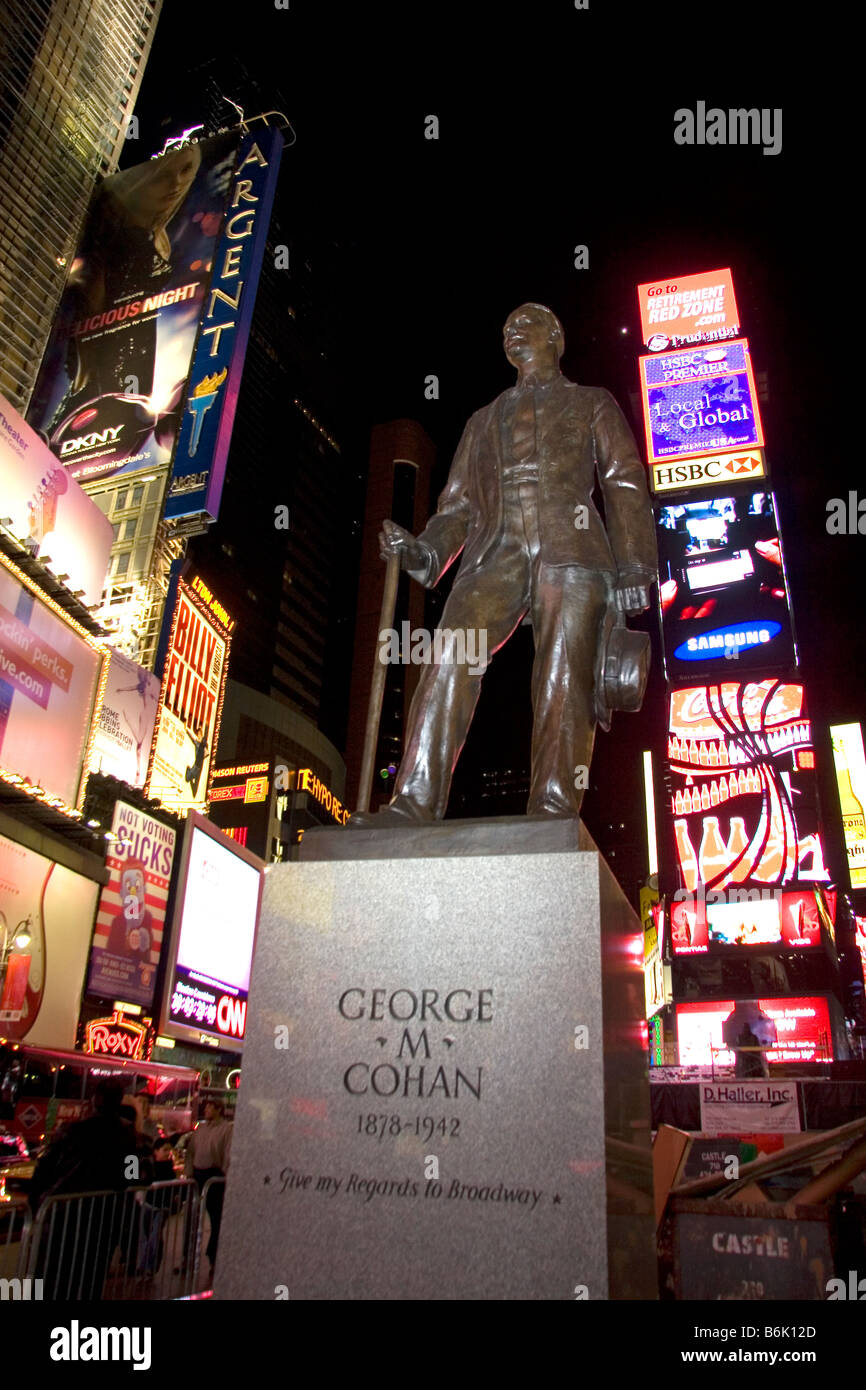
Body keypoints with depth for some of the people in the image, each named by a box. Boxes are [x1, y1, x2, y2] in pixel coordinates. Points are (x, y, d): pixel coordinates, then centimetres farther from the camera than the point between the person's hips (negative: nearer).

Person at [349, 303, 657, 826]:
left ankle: (553, 818, -21)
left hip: (569, 552, -2)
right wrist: (423, 551, 1)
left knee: (563, 684, -17)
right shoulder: (484, 420, 34)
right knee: (448, 663, -21)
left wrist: (632, 577, -4)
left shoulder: (591, 403, 25)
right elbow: (460, 504, 24)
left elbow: (625, 487, 11)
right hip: (494, 556, 2)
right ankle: (413, 805, -27)